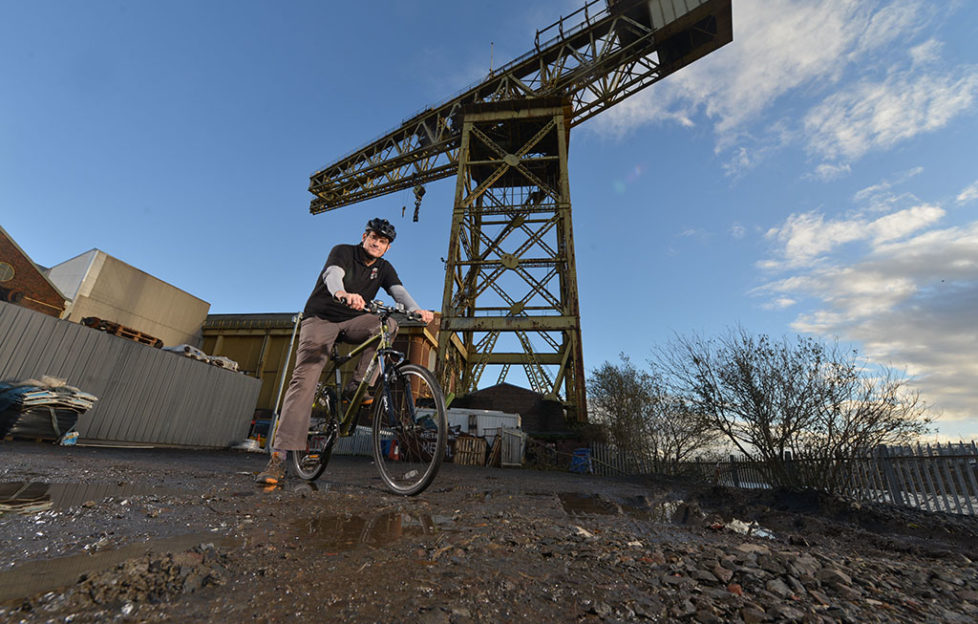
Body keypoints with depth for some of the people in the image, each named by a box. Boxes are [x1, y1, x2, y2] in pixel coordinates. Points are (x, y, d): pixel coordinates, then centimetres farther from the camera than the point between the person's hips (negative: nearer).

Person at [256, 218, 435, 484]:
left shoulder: (383, 268, 5)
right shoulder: (343, 252, -7)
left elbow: (399, 291, -13)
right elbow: (333, 275, -29)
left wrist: (416, 310, -36)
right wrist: (342, 294, -54)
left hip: (352, 322, 4)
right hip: (320, 319, -3)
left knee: (387, 324, -26)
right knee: (304, 379, -19)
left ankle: (357, 384, -18)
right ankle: (278, 457, -20)